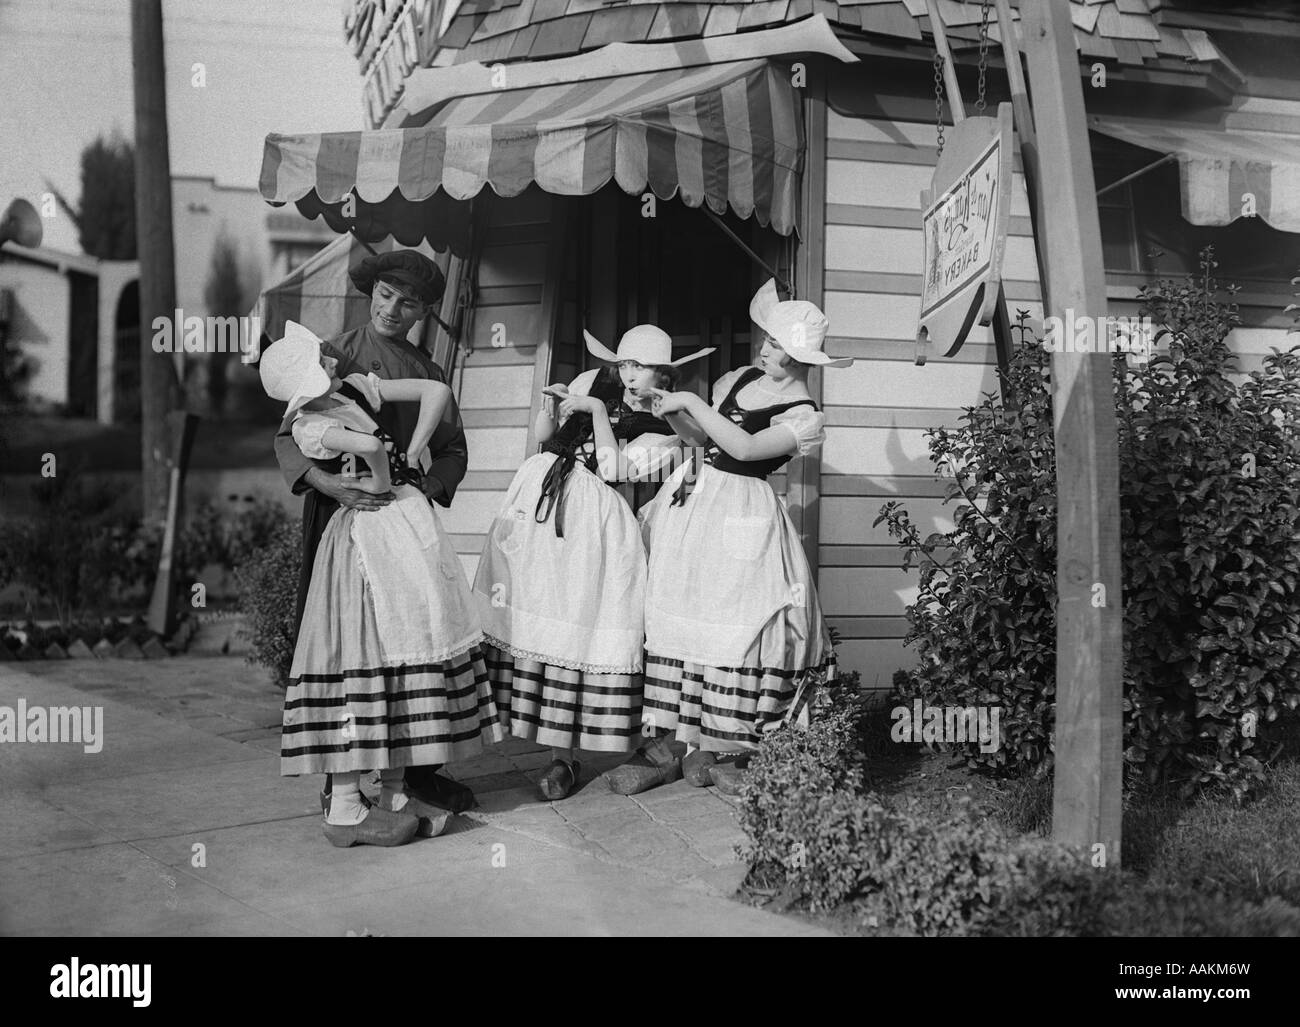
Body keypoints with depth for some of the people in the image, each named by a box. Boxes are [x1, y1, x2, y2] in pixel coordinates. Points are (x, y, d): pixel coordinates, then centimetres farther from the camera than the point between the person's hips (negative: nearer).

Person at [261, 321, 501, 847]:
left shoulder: (356, 388, 11)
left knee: (403, 657, 9)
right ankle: (345, 809, 0)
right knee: (368, 657, -6)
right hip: (370, 540, -8)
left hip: (410, 524, 8)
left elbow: (437, 390, 13)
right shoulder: (308, 426, -11)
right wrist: (384, 483, -10)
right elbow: (370, 446, -29)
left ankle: (394, 795, 17)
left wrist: (408, 459, 6)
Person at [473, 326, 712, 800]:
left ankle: (563, 756, 3)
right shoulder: (592, 383, 14)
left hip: (590, 515, -4)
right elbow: (542, 437, 18)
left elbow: (613, 470, -11)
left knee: (578, 616, -6)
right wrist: (550, 404, -1)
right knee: (530, 613, 1)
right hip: (538, 488, 4)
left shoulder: (662, 430, 2)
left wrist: (598, 411, -11)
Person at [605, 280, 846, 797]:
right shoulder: (740, 378, 10)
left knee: (737, 626, -7)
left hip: (741, 515, -6)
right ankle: (664, 744, 8)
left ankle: (727, 752, 8)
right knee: (667, 614, 3)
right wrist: (673, 412, -1)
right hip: (691, 492, 6)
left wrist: (691, 402, -16)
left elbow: (744, 448, -21)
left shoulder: (805, 417, -9)